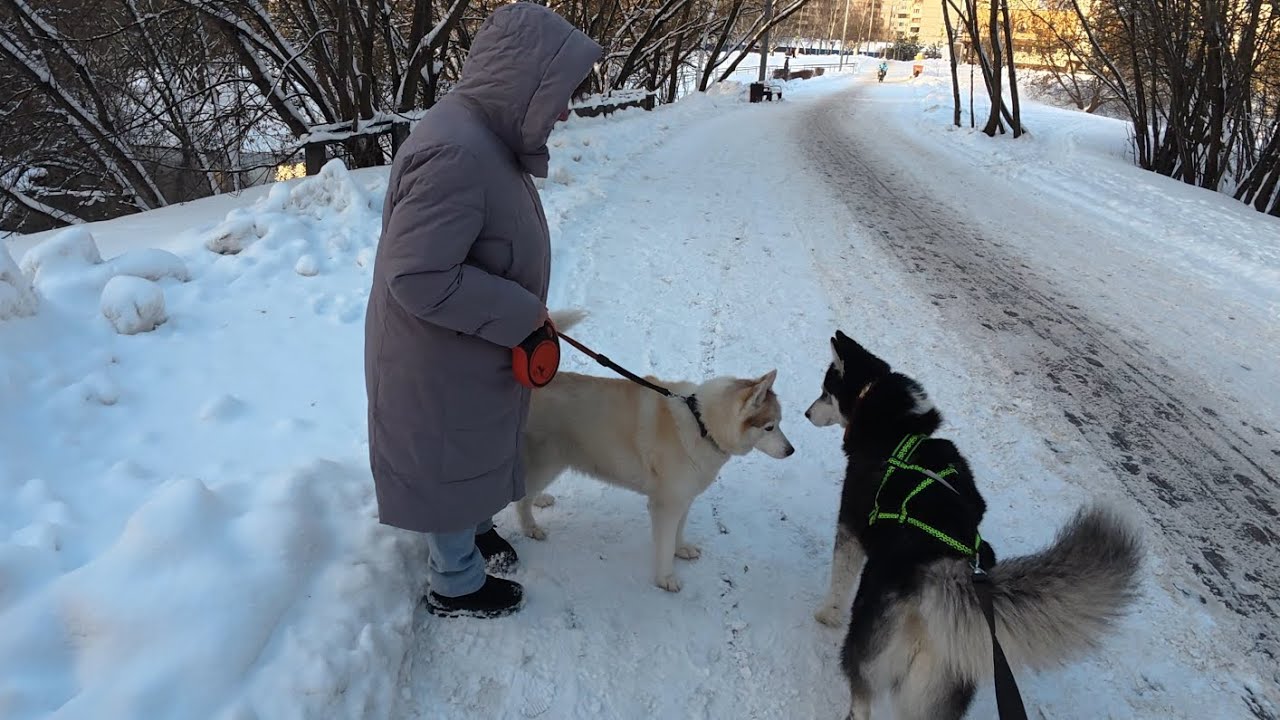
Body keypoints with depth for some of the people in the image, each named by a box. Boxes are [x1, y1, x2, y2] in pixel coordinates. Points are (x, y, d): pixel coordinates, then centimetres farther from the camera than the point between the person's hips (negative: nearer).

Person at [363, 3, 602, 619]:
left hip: (468, 351, 9)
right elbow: (418, 277, -33)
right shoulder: (456, 154, -31)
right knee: (451, 462, 11)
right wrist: (520, 315, -25)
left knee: (474, 452, 27)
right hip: (440, 363, -9)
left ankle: (471, 530, 52)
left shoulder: (485, 137, 2)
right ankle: (456, 584, 33)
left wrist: (523, 314, 8)